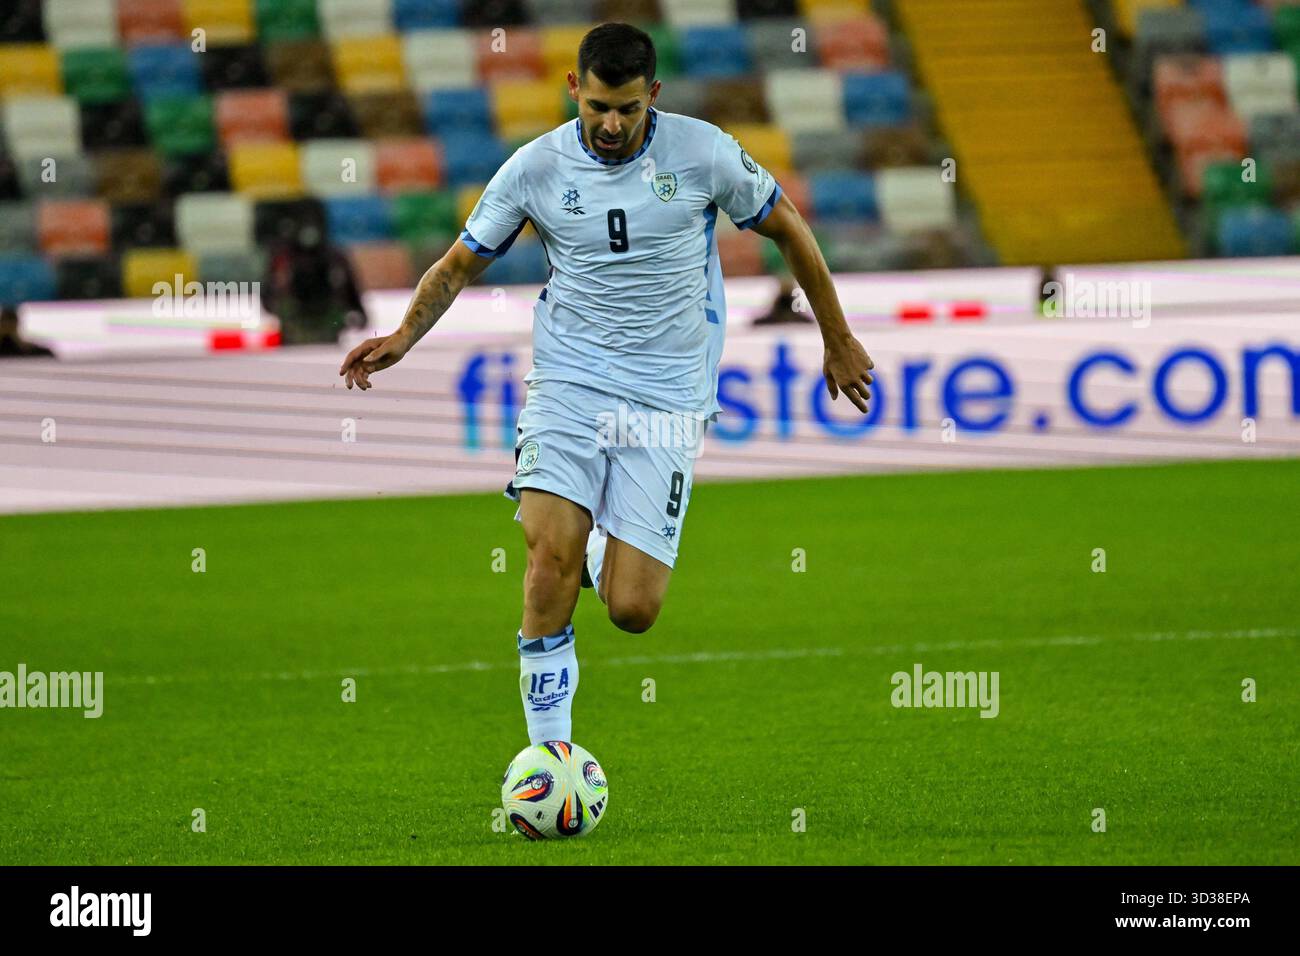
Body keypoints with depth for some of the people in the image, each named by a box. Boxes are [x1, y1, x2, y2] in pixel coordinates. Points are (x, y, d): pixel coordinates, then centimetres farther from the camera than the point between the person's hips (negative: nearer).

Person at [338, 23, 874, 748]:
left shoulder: (703, 152, -5)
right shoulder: (535, 168, -1)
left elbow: (788, 229, 10)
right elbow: (460, 265, 11)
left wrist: (839, 342, 16)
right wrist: (403, 337, -7)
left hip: (666, 398, -1)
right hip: (568, 381, 1)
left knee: (631, 609, -10)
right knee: (552, 556, -22)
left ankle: (606, 551, 27)